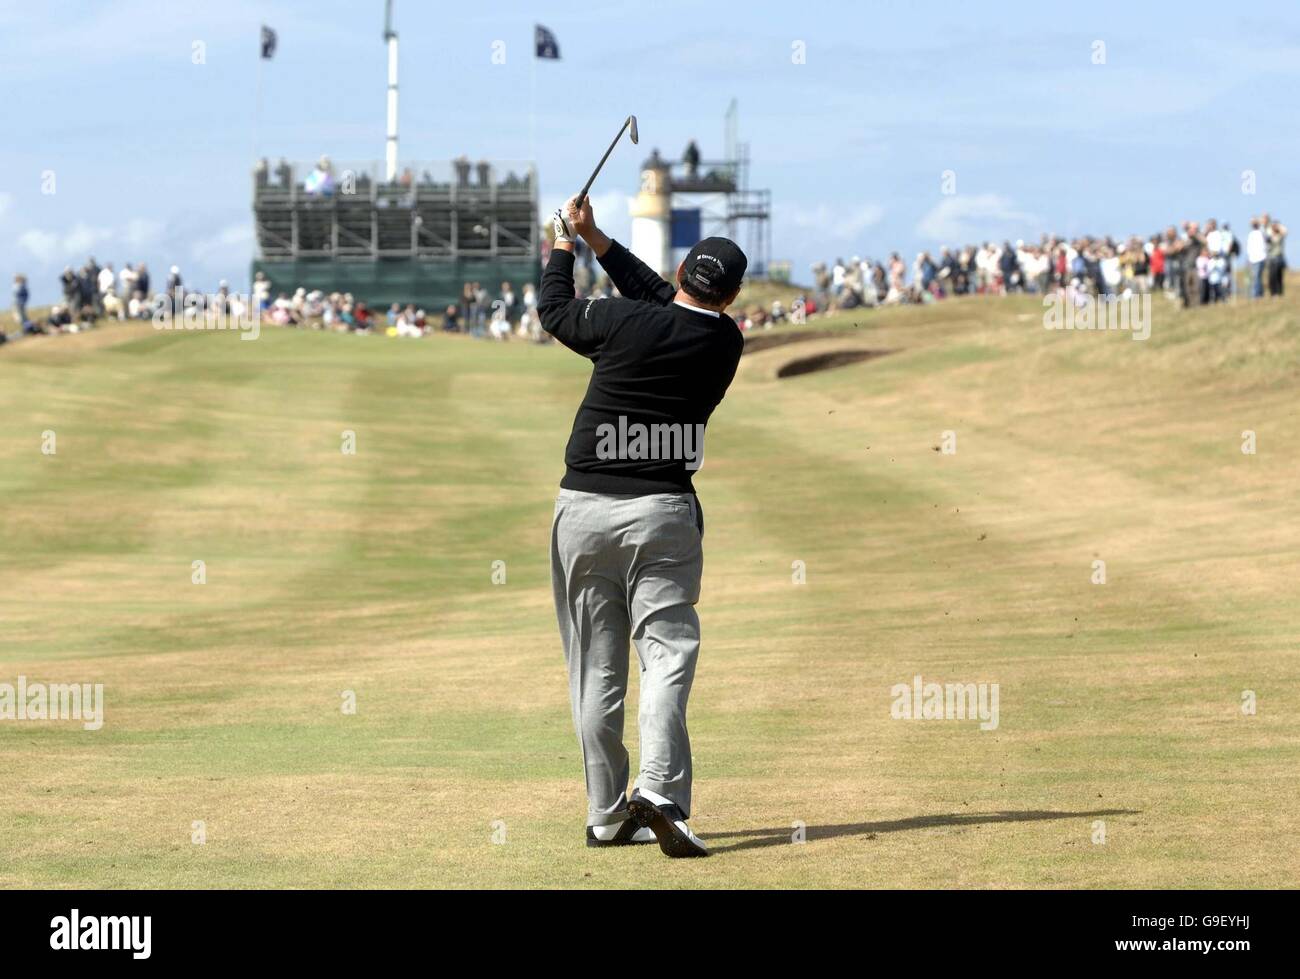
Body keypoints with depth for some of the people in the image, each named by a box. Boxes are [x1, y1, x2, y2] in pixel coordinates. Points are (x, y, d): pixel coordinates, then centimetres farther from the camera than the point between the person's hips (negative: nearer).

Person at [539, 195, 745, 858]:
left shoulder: (622, 322, -5)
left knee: (596, 668, 7)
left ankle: (606, 815, 11)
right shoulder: (725, 343, 3)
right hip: (661, 513, -1)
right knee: (667, 652, -5)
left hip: (582, 509, 1)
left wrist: (565, 244, 31)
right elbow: (659, 300, 18)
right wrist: (595, 238, 24)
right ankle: (658, 792, -26)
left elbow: (554, 310, 15)